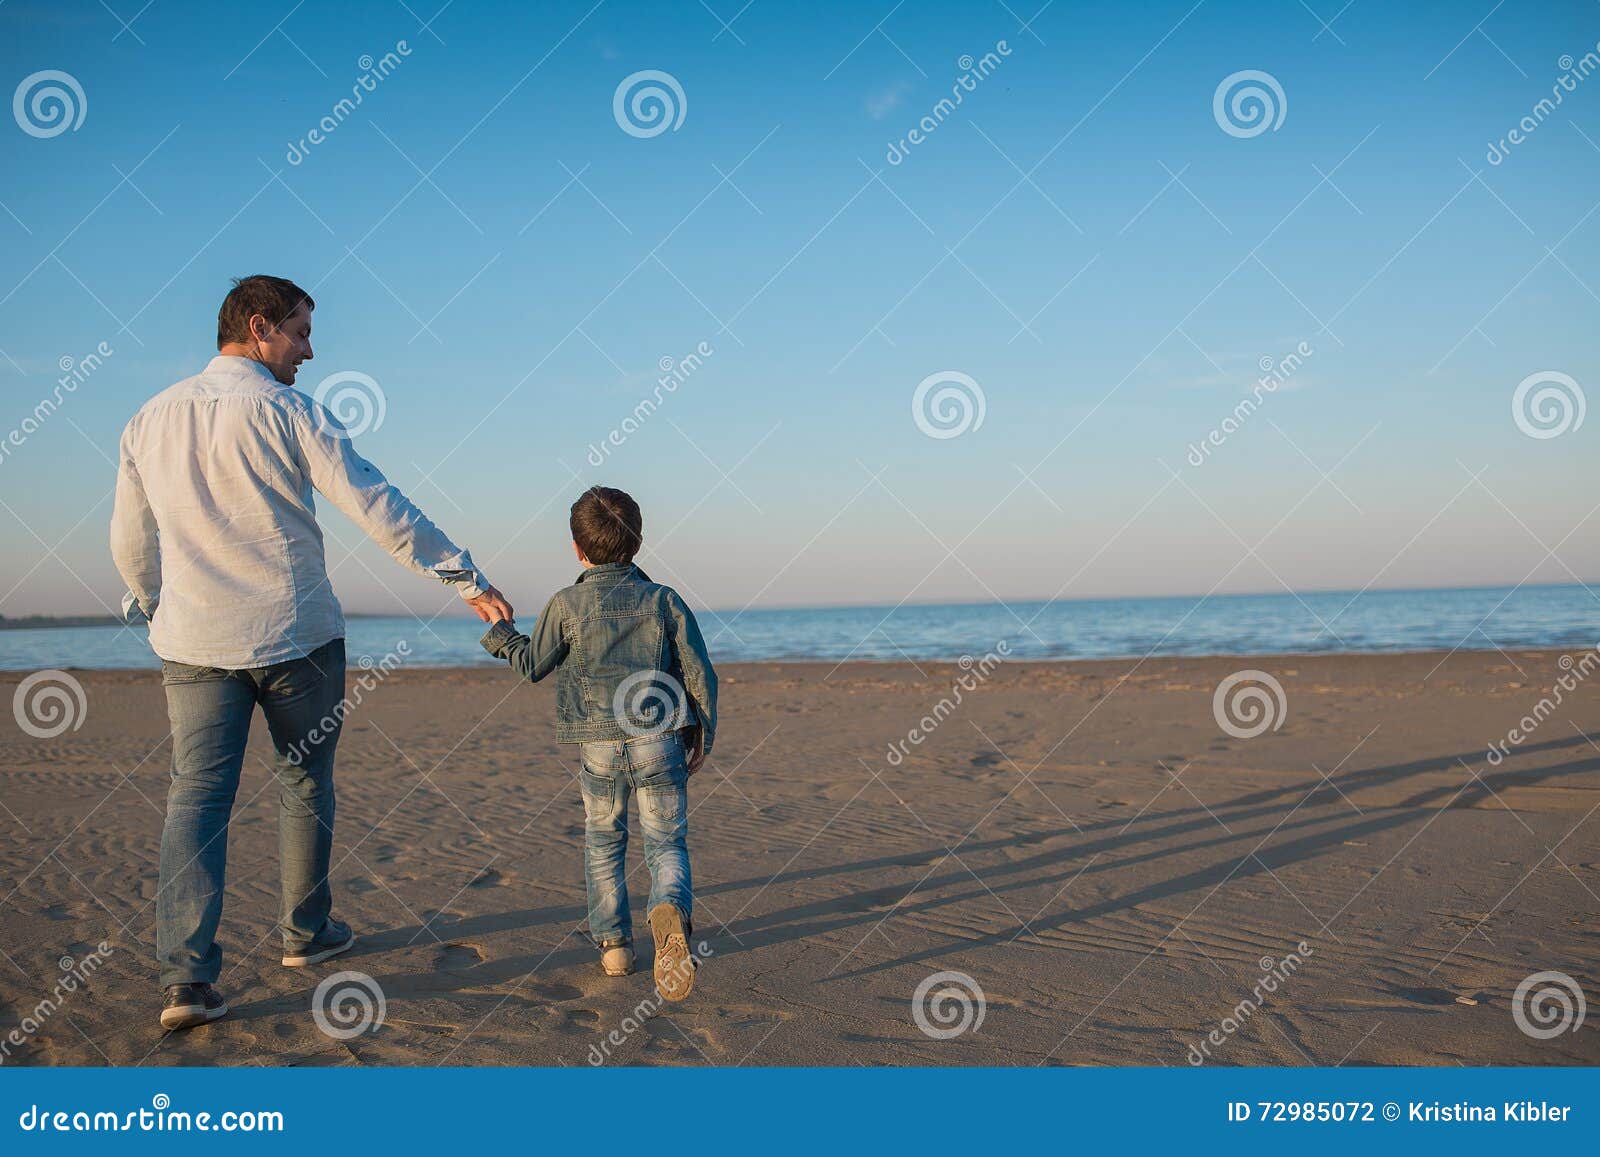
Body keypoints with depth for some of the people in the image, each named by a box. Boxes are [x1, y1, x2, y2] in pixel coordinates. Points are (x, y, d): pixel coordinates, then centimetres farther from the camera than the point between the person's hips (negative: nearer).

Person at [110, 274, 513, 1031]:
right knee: (303, 785, 14)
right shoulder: (288, 412, -8)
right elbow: (379, 508, -13)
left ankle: (186, 974, -10)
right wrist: (468, 580, -9)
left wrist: (156, 611, 32)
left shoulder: (149, 420, 8)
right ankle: (306, 932, 28)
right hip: (295, 637, -3)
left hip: (191, 642, 4)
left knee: (196, 796, 1)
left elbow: (130, 545, 15)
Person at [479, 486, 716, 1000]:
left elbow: (532, 665, 12)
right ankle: (671, 911, -26)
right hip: (660, 743, 0)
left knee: (603, 843, 18)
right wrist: (703, 736, 14)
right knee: (667, 843, 4)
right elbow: (700, 674, 2)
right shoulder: (664, 600, 1)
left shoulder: (566, 605, -1)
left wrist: (499, 631, 31)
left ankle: (614, 943, 18)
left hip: (598, 748, 0)